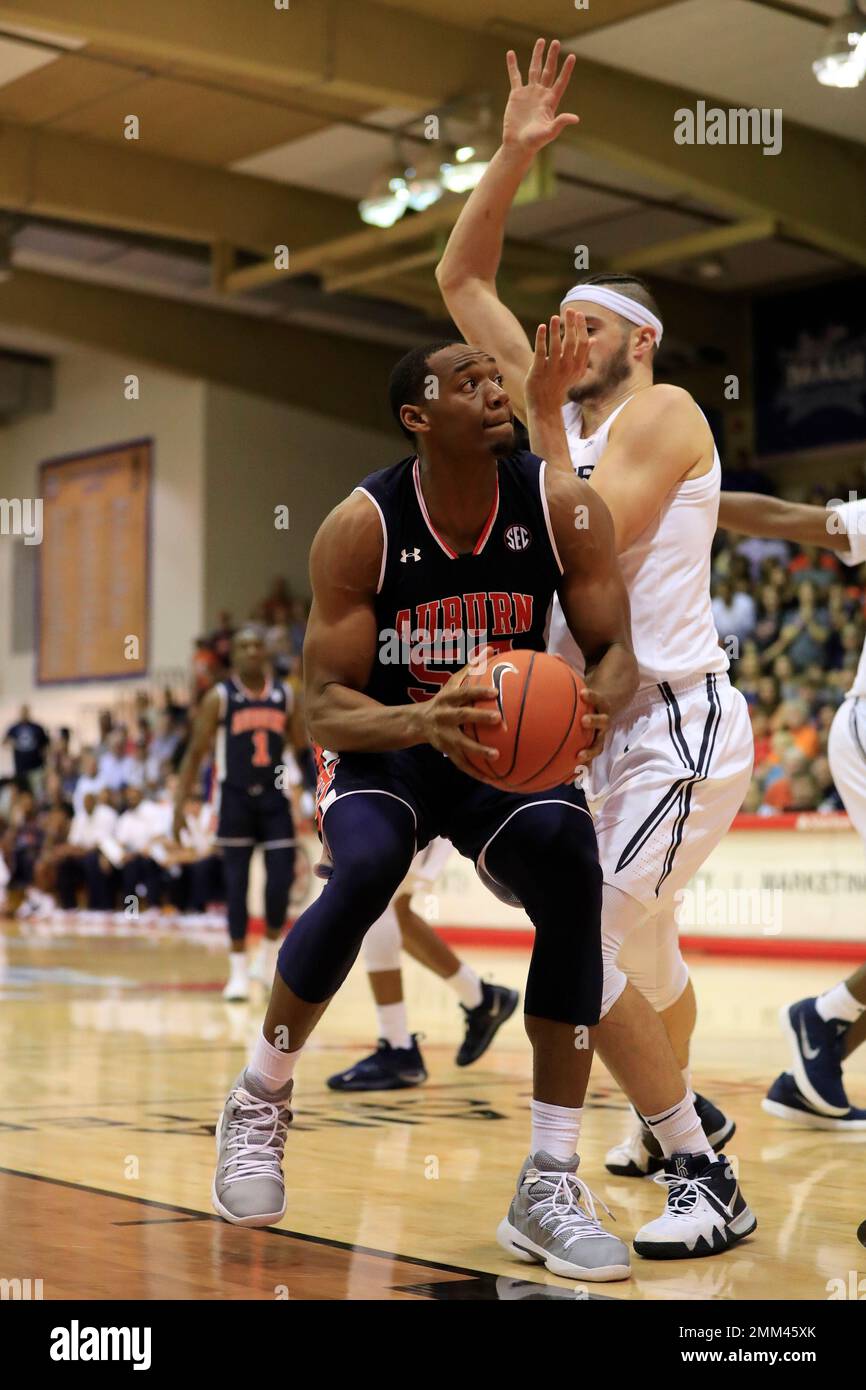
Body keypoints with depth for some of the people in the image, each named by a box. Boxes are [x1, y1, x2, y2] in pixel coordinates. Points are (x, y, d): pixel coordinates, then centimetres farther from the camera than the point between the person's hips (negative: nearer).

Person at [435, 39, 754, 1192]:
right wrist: (515, 156, 7)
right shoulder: (566, 413, 12)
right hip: (615, 721, 9)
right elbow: (462, 280, 14)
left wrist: (544, 432, -14)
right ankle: (682, 1116, 43)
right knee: (640, 947, 23)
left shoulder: (659, 412, -9)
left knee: (590, 957, -16)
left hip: (679, 726, -9)